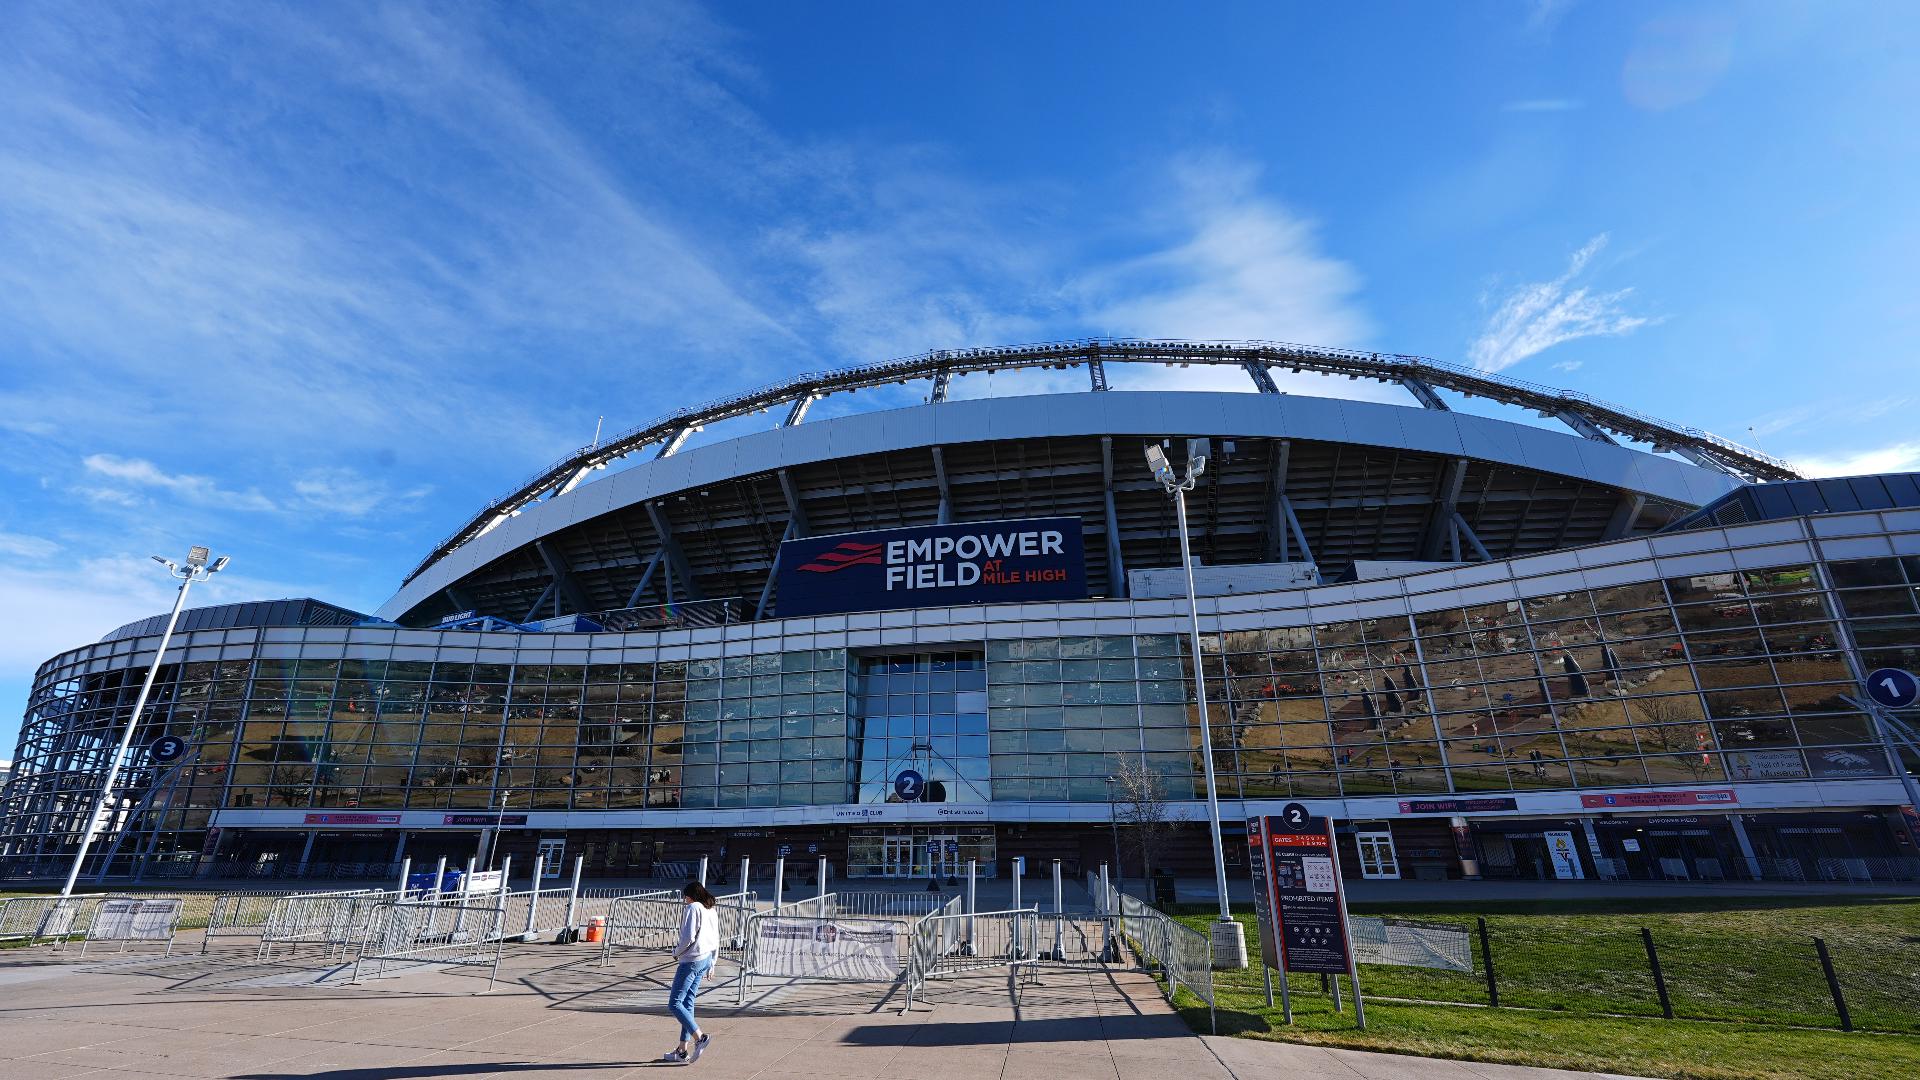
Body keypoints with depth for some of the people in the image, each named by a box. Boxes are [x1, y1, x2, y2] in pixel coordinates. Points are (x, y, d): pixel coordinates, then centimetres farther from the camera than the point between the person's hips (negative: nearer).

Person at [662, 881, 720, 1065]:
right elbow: (716, 941, 18)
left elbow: (688, 937, -18)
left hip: (691, 960, -9)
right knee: (687, 1003, 14)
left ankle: (699, 1037, -12)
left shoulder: (693, 908, -11)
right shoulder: (711, 911, 15)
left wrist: (676, 952, -1)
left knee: (674, 1004, -4)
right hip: (705, 960, 9)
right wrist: (711, 964, 24)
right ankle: (683, 1050, 16)